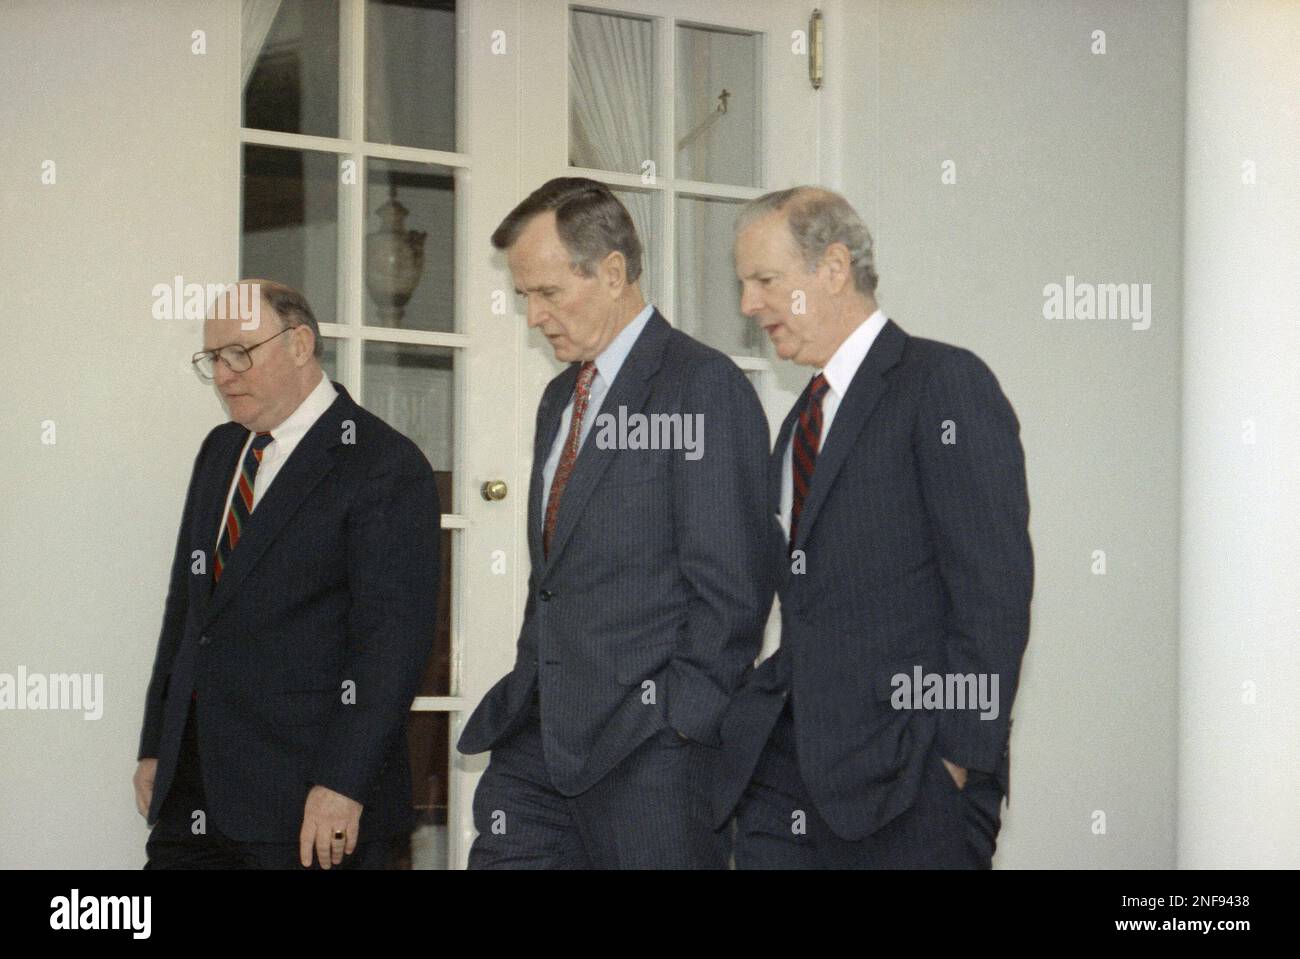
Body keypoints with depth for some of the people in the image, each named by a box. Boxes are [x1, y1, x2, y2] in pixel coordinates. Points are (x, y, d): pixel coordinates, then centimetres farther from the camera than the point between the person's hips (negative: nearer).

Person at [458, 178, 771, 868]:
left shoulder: (703, 386, -8)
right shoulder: (560, 397, 20)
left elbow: (729, 590, -13)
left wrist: (682, 730, -15)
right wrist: (526, 696, 12)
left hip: (649, 754, -8)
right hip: (541, 741, 8)